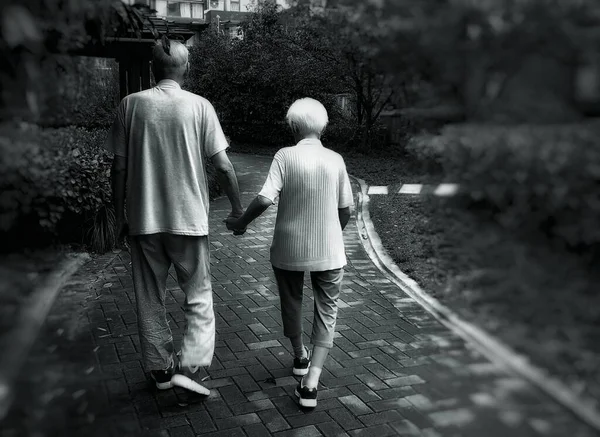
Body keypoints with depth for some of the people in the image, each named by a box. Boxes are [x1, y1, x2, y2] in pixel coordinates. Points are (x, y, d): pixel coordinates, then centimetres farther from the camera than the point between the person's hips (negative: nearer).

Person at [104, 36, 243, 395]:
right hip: (189, 218, -2)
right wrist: (238, 208, 7)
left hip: (143, 220, 2)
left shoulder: (131, 104, -1)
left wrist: (120, 216, 10)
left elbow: (119, 168, 0)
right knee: (199, 297, 11)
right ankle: (189, 366, 1)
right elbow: (223, 165, -6)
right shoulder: (199, 106, -5)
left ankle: (161, 370, 25)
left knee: (150, 298, 14)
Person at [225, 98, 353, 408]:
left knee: (291, 304, 22)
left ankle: (300, 357, 42)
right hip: (328, 252, 1)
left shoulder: (285, 156, -9)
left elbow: (265, 198, -18)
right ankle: (311, 381, -3)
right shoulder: (335, 160, -2)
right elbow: (345, 209, 3)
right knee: (326, 312, 9)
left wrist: (241, 223, -2)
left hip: (289, 249, 0)